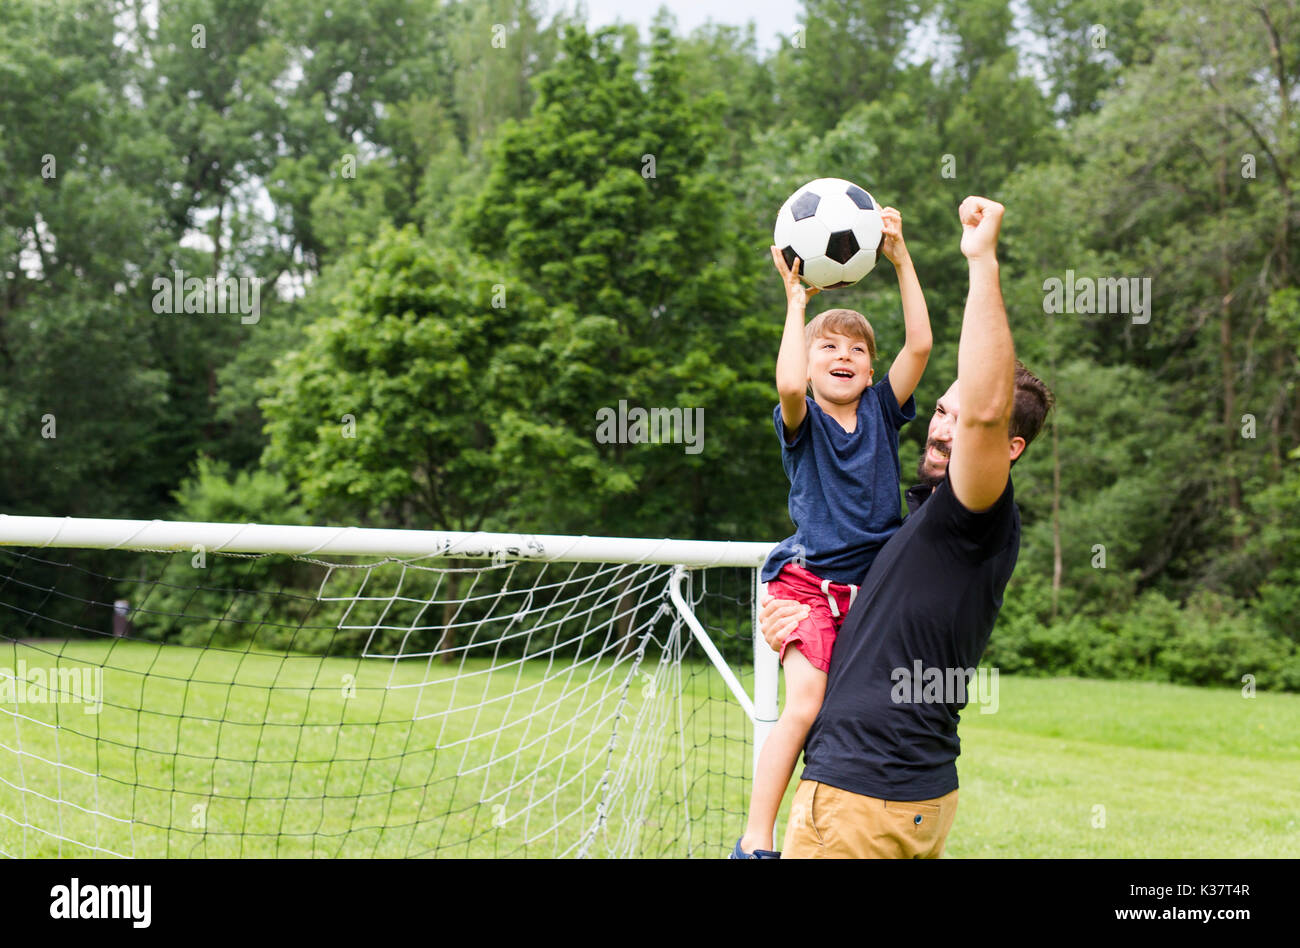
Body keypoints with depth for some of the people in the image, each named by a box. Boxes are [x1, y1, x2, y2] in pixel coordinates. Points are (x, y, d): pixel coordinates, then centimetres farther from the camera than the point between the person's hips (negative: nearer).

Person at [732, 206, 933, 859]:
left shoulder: (882, 411, 9)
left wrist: (900, 257, -9)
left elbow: (919, 344, -4)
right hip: (807, 580, -4)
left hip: (872, 584, 4)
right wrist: (797, 299, -17)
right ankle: (755, 841, -16)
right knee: (804, 706, -20)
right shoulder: (803, 423, 0)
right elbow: (790, 384, -25)